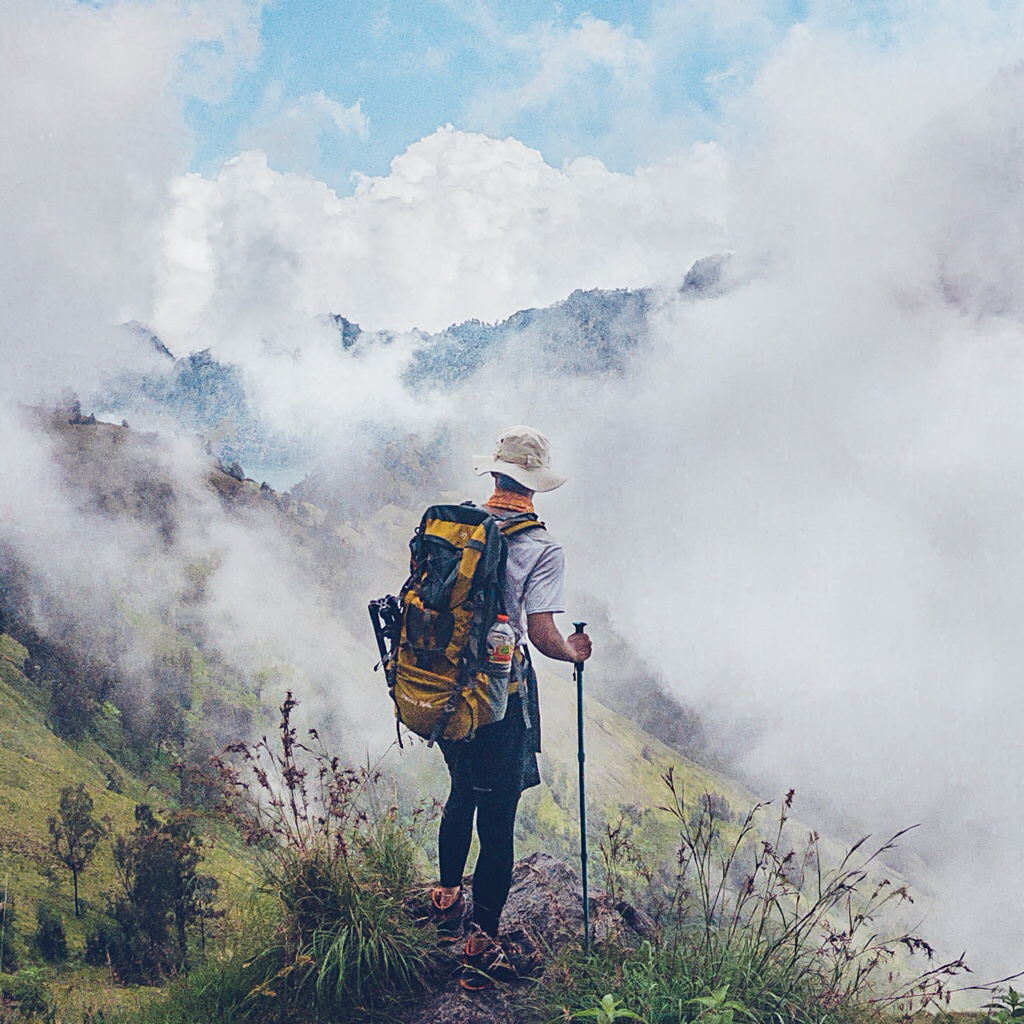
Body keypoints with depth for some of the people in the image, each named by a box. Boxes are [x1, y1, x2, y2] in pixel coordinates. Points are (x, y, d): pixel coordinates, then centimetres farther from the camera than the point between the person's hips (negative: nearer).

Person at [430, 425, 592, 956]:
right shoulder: (542, 548, -13)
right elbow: (542, 634, -20)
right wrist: (574, 651, 2)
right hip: (501, 698, -5)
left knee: (462, 793, 28)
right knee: (497, 815, 6)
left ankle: (447, 895, 40)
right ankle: (483, 934, 12)